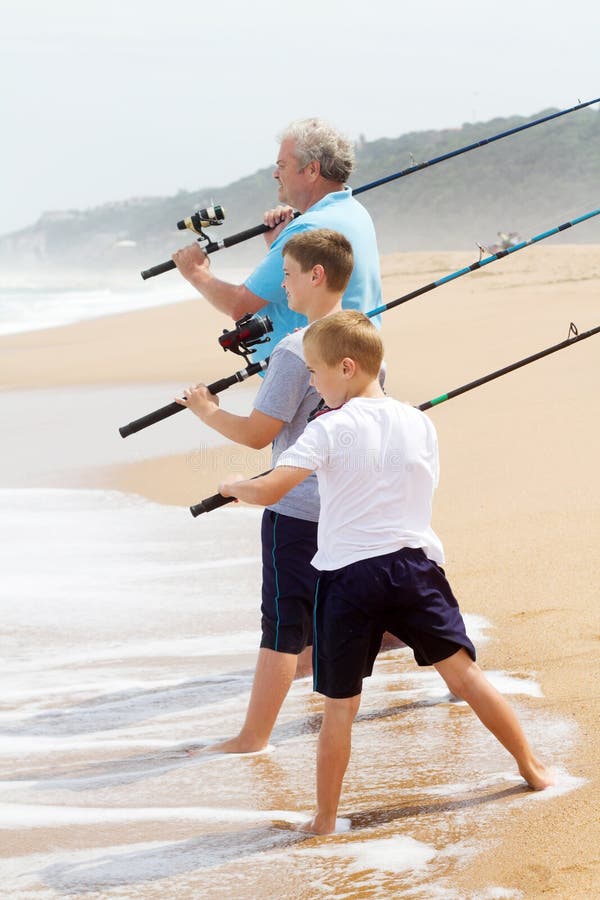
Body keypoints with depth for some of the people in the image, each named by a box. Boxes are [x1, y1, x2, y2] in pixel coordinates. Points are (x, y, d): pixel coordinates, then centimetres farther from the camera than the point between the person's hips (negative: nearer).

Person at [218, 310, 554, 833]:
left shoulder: (329, 431, -10)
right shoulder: (419, 423, 5)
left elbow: (269, 492, -17)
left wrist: (232, 487, 3)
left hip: (348, 575, -4)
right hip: (416, 564, 4)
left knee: (340, 706, 4)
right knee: (464, 675, 14)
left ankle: (325, 819, 12)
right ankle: (531, 767, 23)